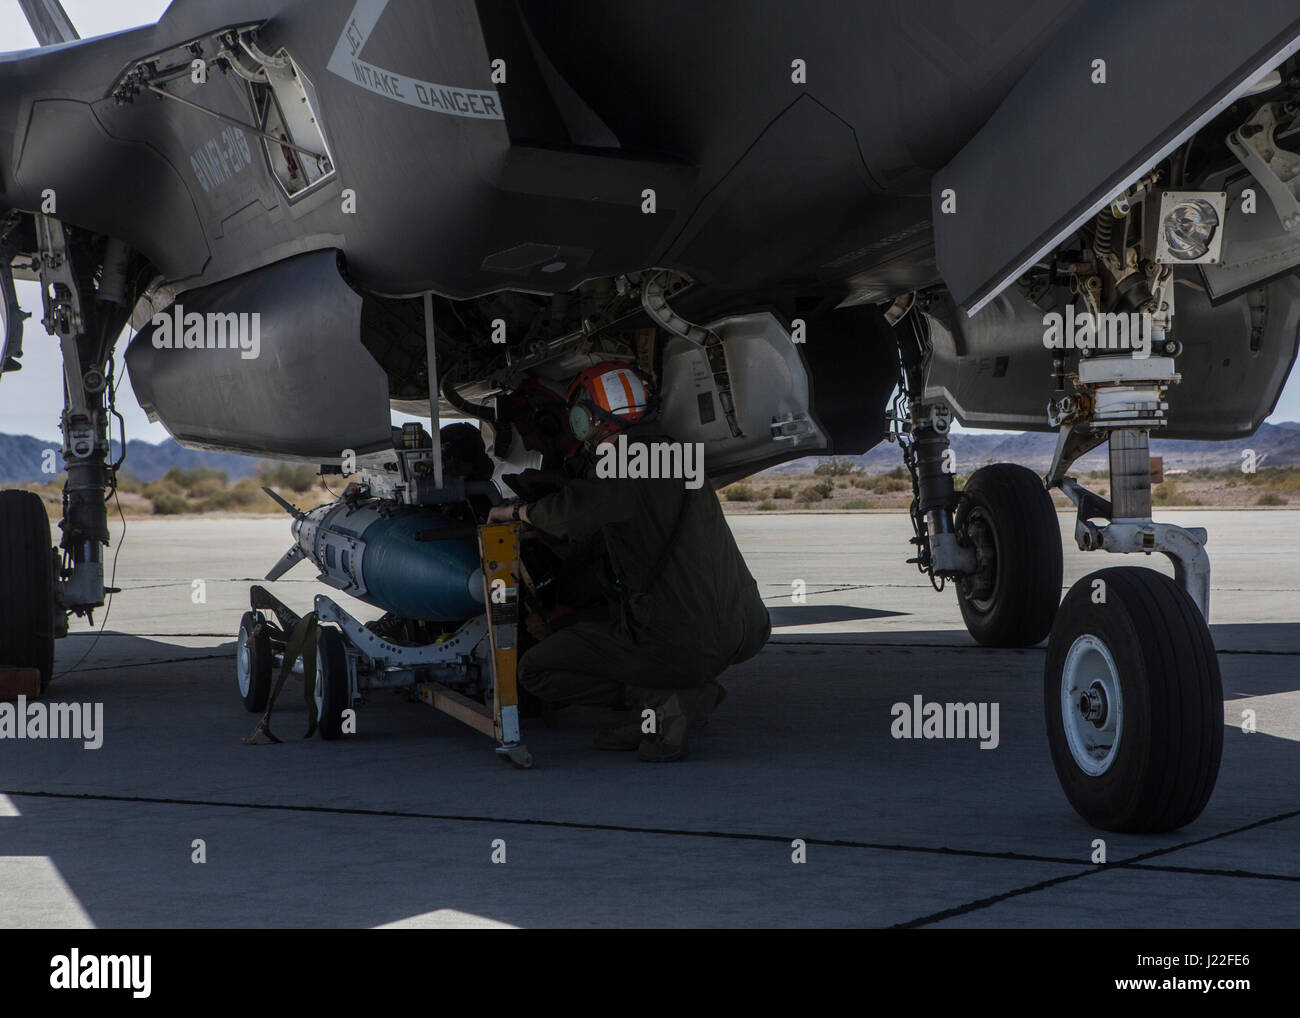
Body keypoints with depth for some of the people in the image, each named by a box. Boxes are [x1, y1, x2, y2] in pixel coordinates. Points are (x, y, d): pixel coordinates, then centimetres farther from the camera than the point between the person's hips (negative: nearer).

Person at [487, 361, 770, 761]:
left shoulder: (627, 460, -9)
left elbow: (573, 514, -25)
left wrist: (518, 511, -4)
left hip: (683, 646, -9)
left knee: (534, 671, 6)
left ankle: (666, 697, -6)